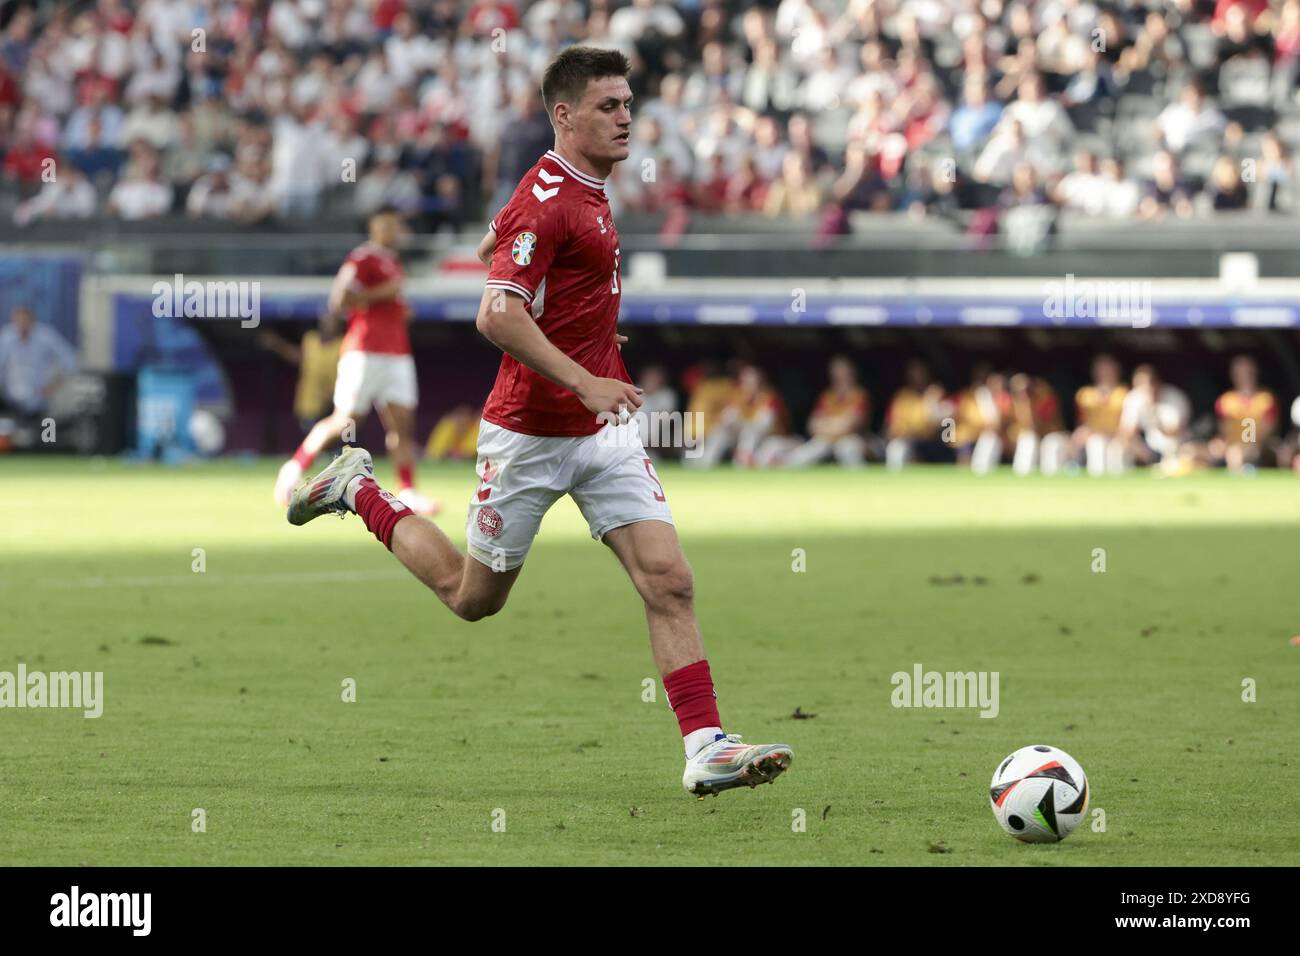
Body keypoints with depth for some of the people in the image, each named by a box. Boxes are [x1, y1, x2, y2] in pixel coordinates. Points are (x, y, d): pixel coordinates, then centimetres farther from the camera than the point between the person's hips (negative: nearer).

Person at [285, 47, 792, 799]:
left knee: (670, 582, -8)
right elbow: (497, 316, -28)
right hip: (532, 433, -8)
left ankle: (707, 748, -12)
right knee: (473, 597, 12)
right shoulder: (547, 200, -19)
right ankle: (360, 492, 32)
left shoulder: (588, 190, 10)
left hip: (604, 428, 8)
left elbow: (493, 246, 25)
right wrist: (584, 383, -32)